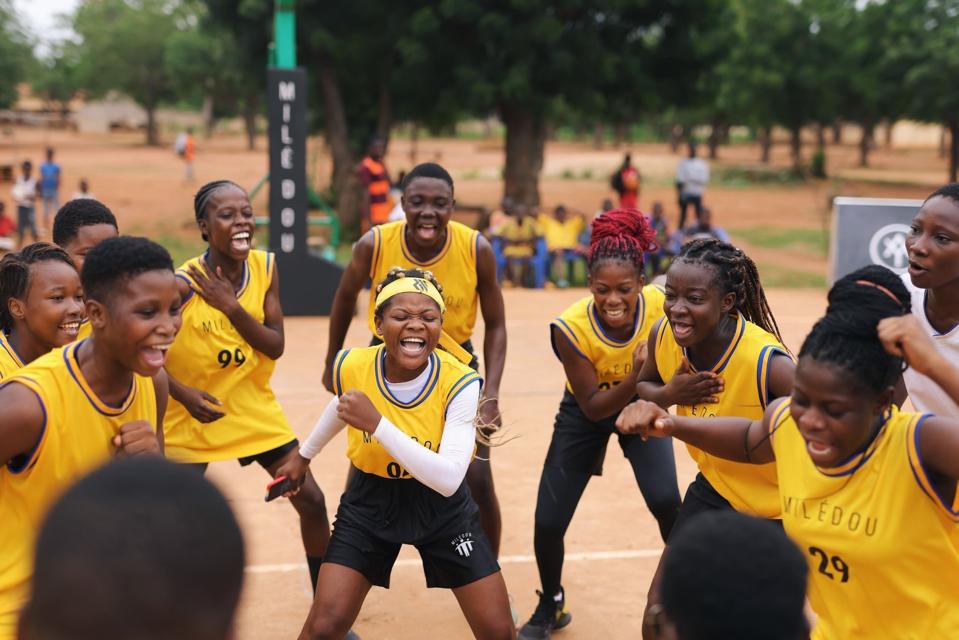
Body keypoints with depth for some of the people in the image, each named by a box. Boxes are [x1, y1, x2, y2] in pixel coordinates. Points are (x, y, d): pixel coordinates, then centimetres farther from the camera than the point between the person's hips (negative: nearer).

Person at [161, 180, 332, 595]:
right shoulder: (183, 284, -20)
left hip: (256, 410, 4)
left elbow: (276, 346, -10)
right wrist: (185, 394, -28)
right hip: (193, 418, -4)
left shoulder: (265, 268, -7)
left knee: (312, 503, 3)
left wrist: (230, 306, -22)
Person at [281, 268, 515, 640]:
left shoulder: (460, 382, -25)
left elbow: (449, 479, -34)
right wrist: (304, 455, 26)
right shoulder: (350, 367, -17)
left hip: (443, 510, -1)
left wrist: (376, 424, -41)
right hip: (369, 506, 1)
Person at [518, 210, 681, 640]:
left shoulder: (660, 305, -29)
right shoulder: (570, 327, -33)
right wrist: (637, 378, -41)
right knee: (548, 521, -3)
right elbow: (592, 407, -25)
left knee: (666, 502, -20)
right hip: (585, 414, 0)